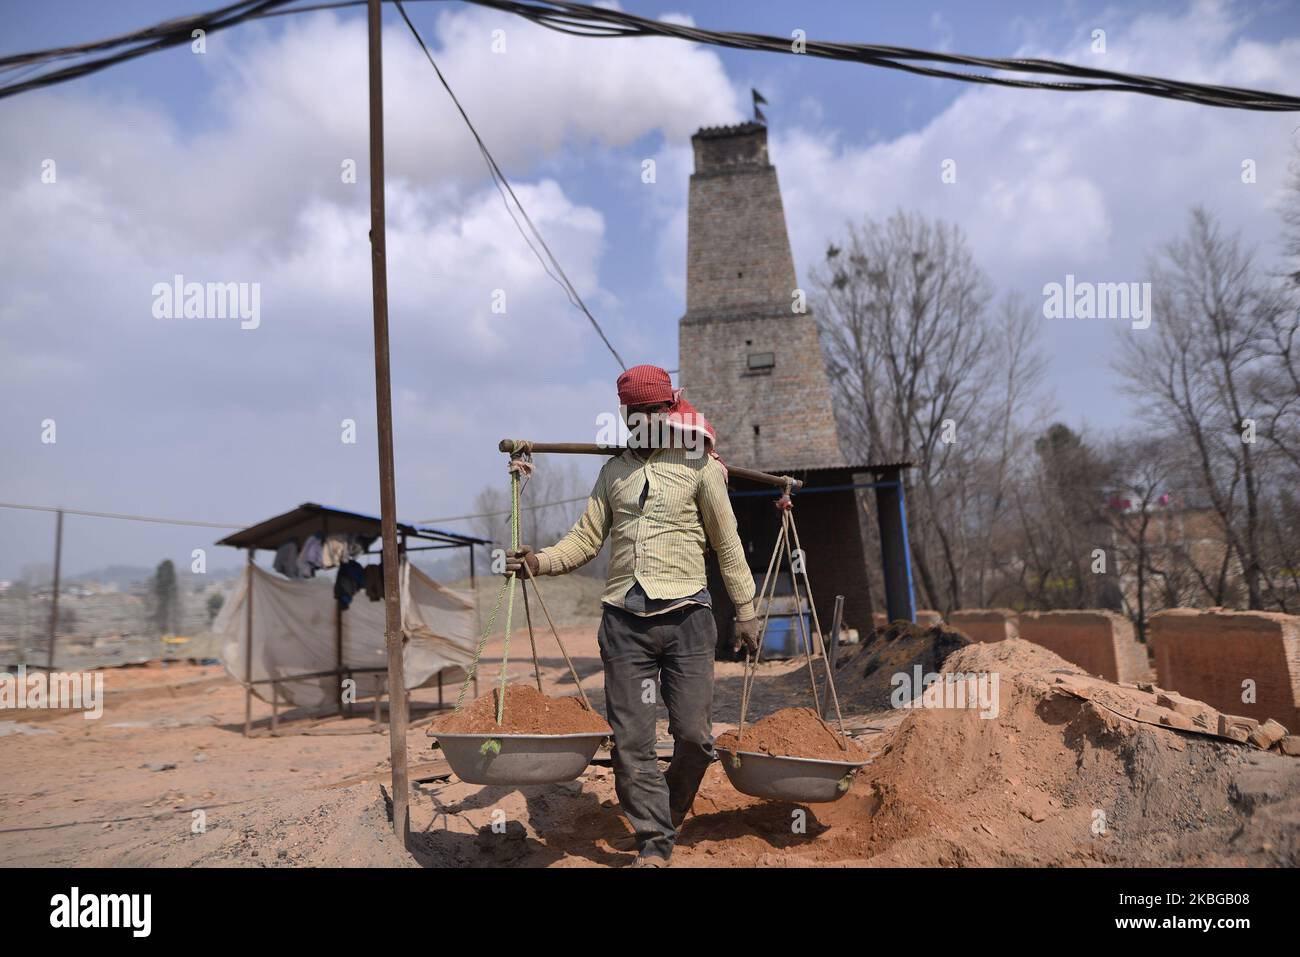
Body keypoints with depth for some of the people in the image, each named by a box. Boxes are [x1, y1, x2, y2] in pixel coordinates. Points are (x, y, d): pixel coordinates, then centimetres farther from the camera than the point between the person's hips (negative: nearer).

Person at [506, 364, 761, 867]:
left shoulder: (698, 465, 4)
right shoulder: (615, 470, 14)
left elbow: (727, 545, 7)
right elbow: (586, 539, 10)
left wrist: (745, 610, 6)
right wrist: (539, 561, -8)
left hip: (685, 615, -2)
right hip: (625, 618, 3)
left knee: (694, 735, 1)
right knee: (631, 739, 1)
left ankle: (667, 821, 28)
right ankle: (653, 843, 15)